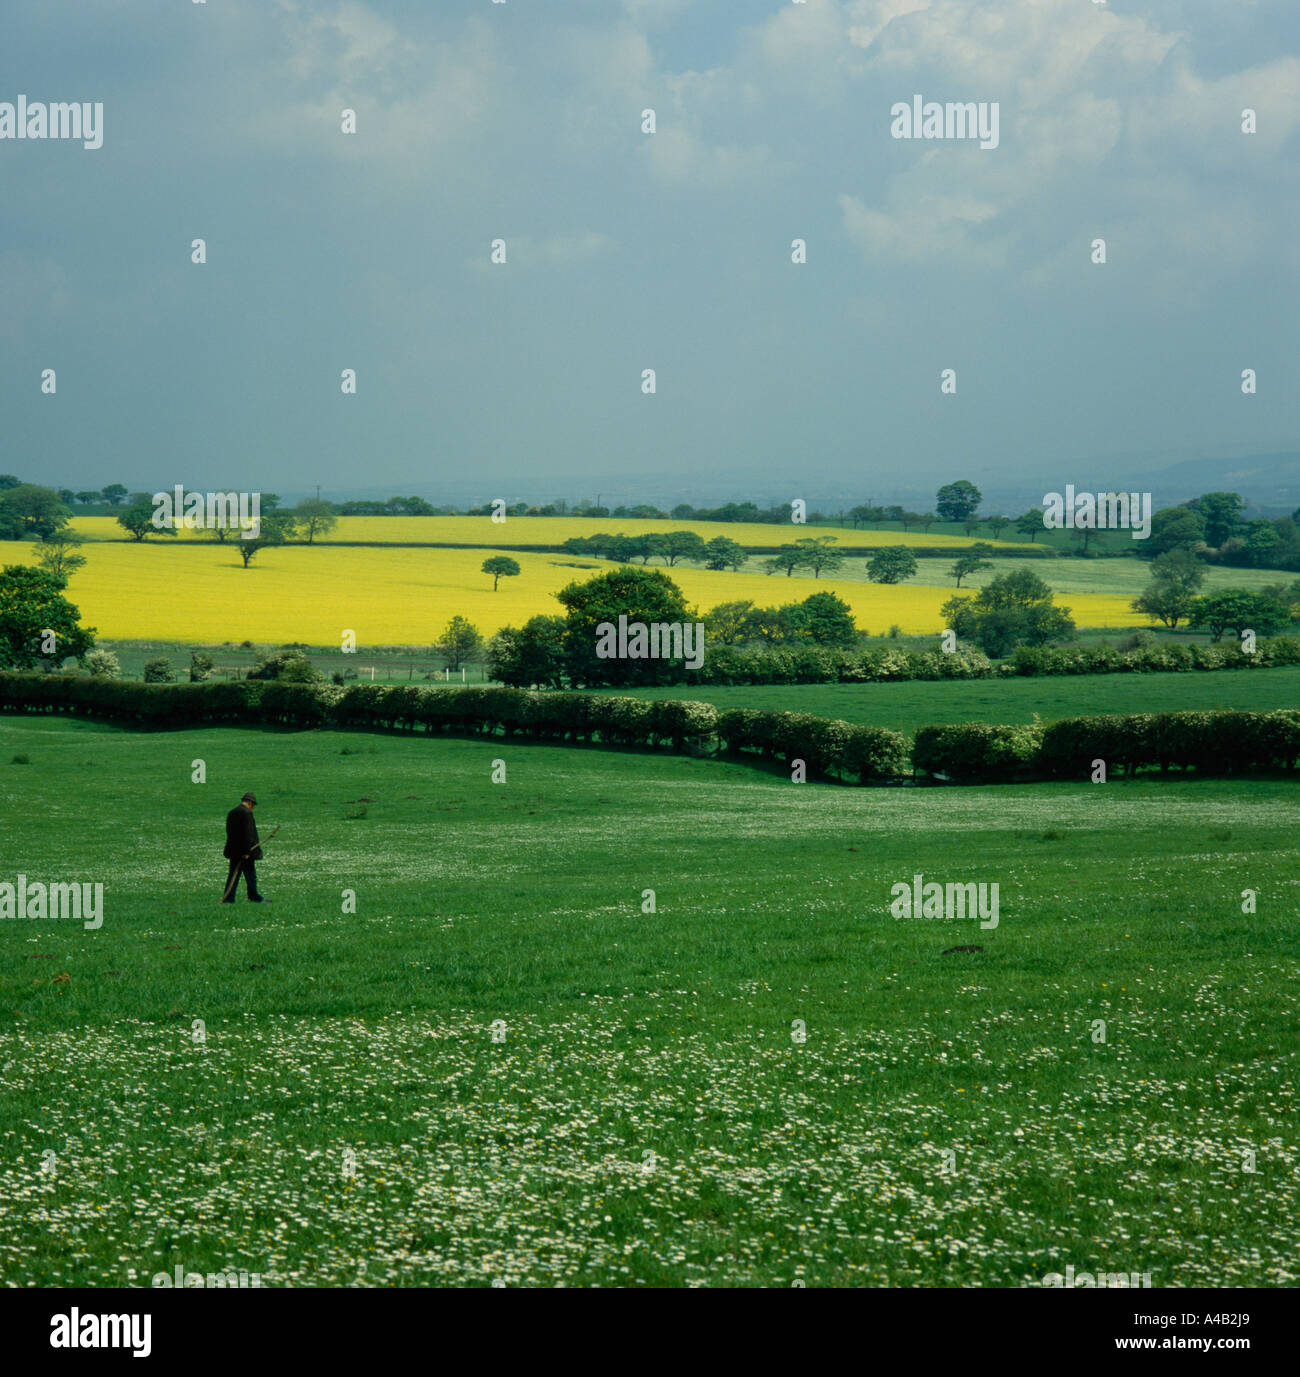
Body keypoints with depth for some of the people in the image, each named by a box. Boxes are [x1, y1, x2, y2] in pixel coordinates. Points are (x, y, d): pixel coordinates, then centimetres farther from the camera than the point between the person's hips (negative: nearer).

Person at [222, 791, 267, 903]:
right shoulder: (247, 813, -15)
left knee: (233, 875, 8)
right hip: (244, 851, -8)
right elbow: (248, 834, -20)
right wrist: (247, 851, -19)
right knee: (250, 873, 2)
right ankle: (255, 897, 10)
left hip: (233, 851, 8)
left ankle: (228, 898, 5)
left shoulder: (231, 812, 11)